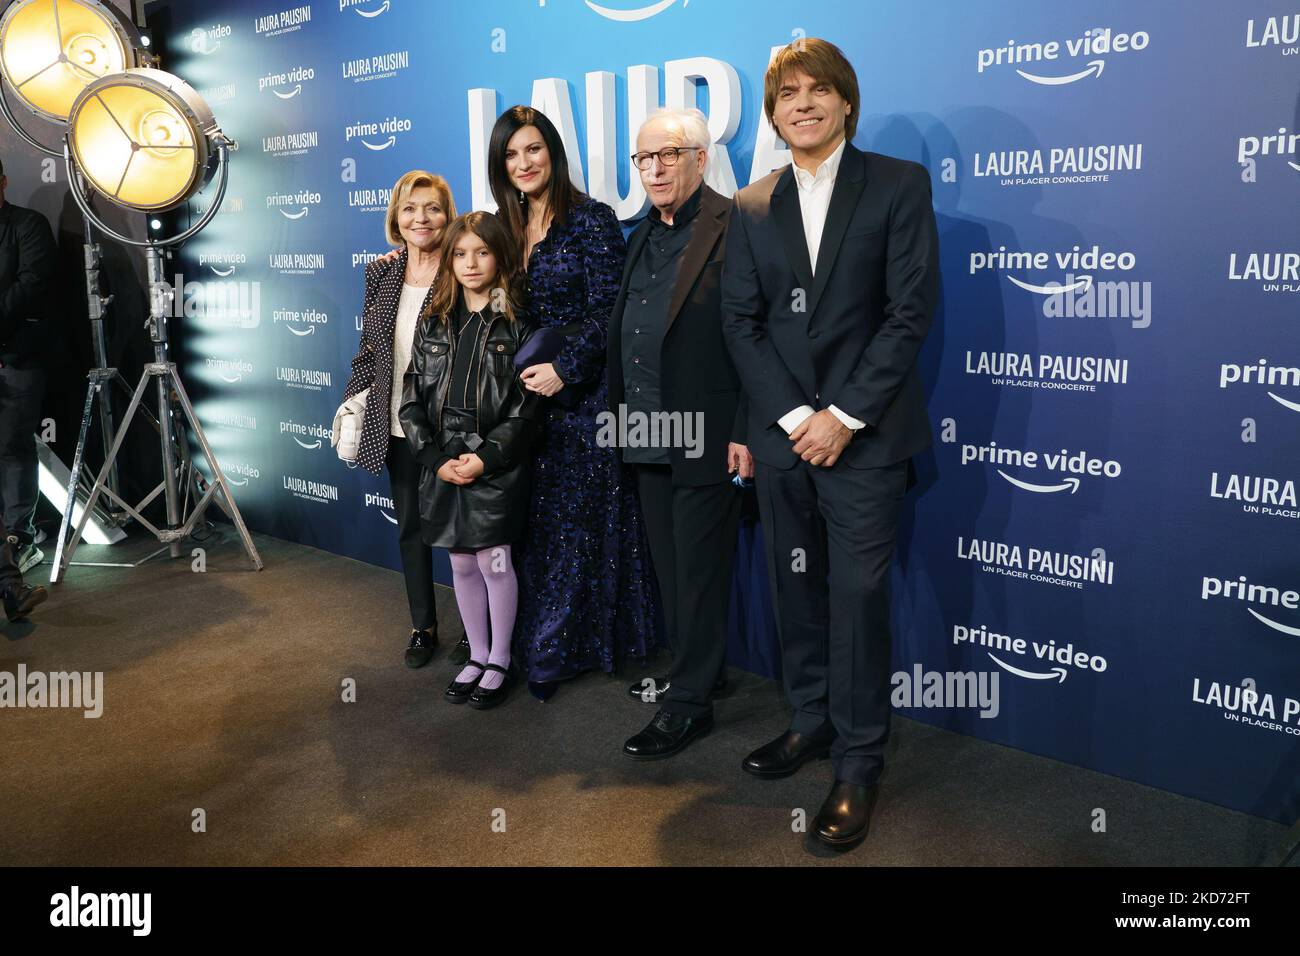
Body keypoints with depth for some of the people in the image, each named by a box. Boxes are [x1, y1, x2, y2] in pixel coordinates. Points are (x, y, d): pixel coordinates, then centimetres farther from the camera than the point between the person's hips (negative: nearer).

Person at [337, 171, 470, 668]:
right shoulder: (381, 273, 5)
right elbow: (368, 346, 14)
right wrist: (353, 400, 6)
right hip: (396, 427, 5)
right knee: (410, 525, 14)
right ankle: (423, 626, 30)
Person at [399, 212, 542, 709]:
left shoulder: (516, 323, -4)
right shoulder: (434, 321, 8)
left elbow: (526, 406, -8)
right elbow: (413, 397, 5)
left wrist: (485, 458, -15)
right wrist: (436, 459, -5)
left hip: (496, 467, -4)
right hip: (443, 466, 4)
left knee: (494, 561, 1)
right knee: (462, 564, 11)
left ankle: (499, 661, 19)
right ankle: (477, 656, 27)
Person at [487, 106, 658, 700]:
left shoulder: (591, 220, -7)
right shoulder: (505, 226, 12)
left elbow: (606, 312, -13)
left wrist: (564, 369, -21)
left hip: (583, 390, -6)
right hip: (527, 395, 6)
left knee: (579, 522, 0)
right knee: (533, 521, 10)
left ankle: (556, 651, 11)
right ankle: (536, 645, 22)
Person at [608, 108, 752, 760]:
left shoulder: (733, 230, -10)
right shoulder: (642, 237, 16)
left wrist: (745, 433, -17)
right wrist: (620, 414, 14)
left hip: (705, 438, -8)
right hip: (647, 435, 8)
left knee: (699, 571, 2)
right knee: (667, 564, 17)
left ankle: (690, 702, 13)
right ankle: (694, 669, 33)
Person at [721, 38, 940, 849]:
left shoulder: (899, 185, 0)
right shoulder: (752, 207, 10)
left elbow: (911, 311, -7)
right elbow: (741, 321, 4)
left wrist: (844, 417, -12)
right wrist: (793, 417, -7)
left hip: (863, 433, -3)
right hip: (782, 432, 4)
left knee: (858, 594, -2)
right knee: (796, 587, 11)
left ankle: (860, 760, 11)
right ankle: (813, 719, 28)